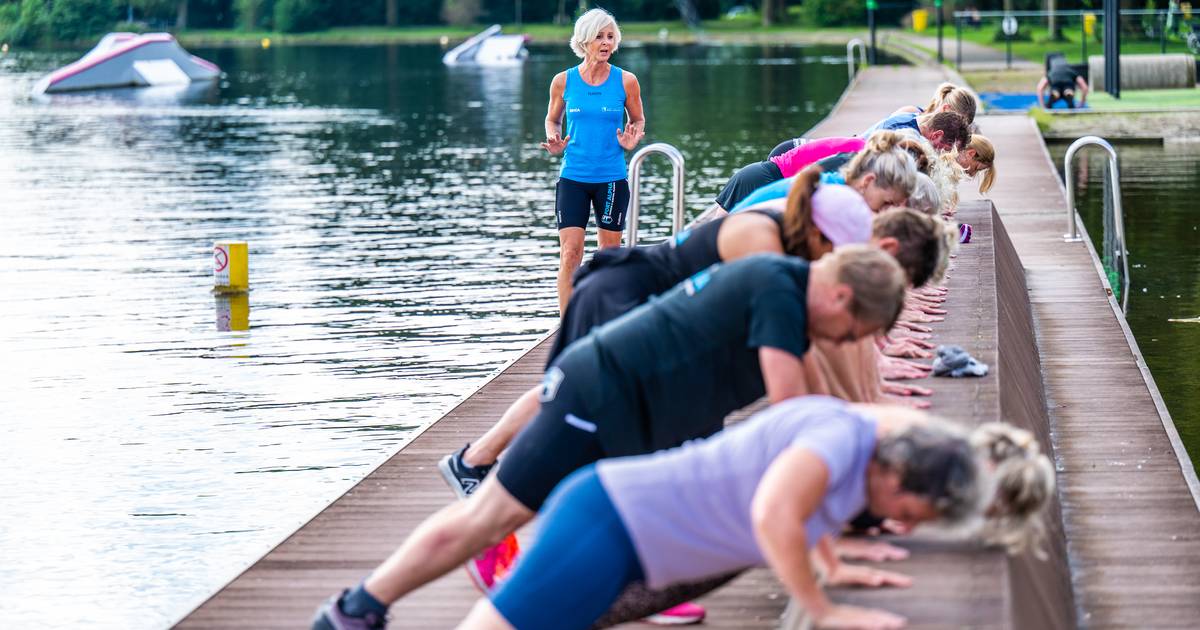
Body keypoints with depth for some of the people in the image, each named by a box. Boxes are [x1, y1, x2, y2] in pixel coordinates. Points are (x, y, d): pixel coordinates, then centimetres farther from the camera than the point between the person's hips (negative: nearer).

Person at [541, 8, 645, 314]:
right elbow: (552, 120, 14)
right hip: (573, 176, 0)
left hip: (612, 177, 0)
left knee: (610, 252, 9)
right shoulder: (563, 81, 0)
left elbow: (638, 120, 12)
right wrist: (555, 143, -6)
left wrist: (632, 140, -9)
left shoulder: (626, 81, -1)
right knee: (570, 252, -7)